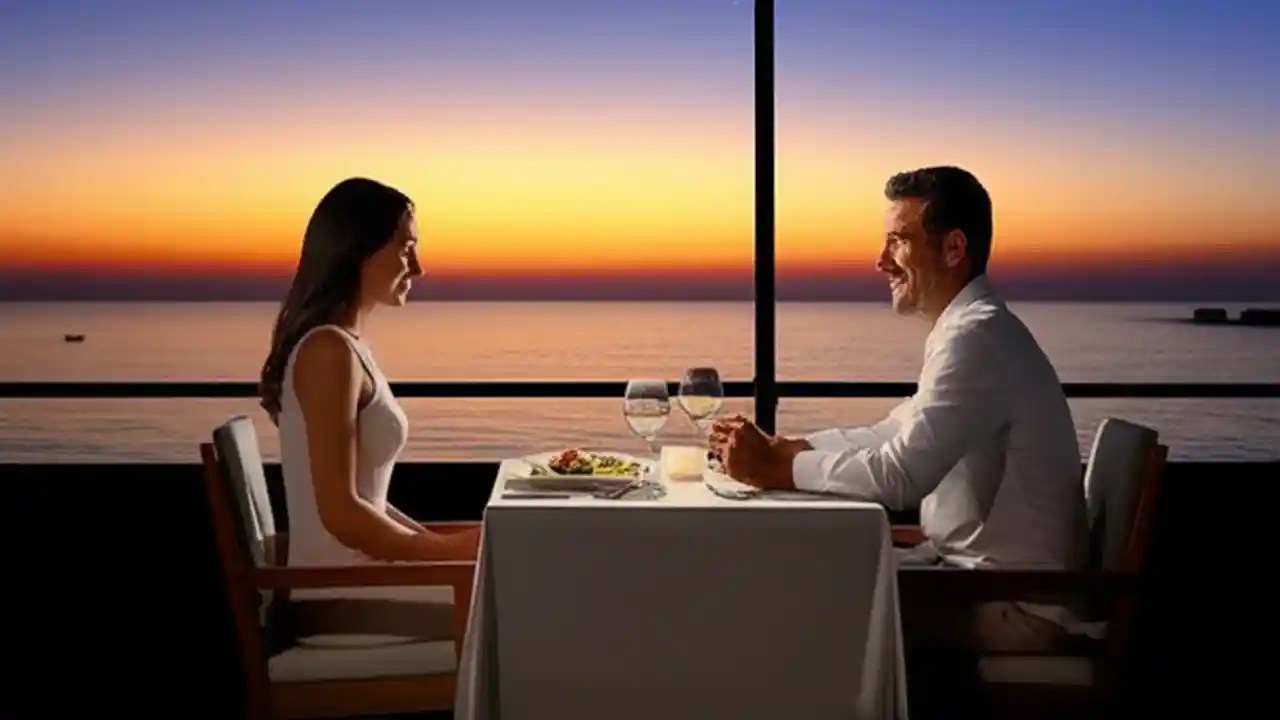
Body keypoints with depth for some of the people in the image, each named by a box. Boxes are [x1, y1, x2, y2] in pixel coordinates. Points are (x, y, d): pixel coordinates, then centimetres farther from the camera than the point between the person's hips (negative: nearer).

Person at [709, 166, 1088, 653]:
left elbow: (900, 475, -28)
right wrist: (781, 447, 2)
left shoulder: (977, 337, -22)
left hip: (1014, 604, -9)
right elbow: (896, 434, 15)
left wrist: (777, 469, -17)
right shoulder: (968, 330, 11)